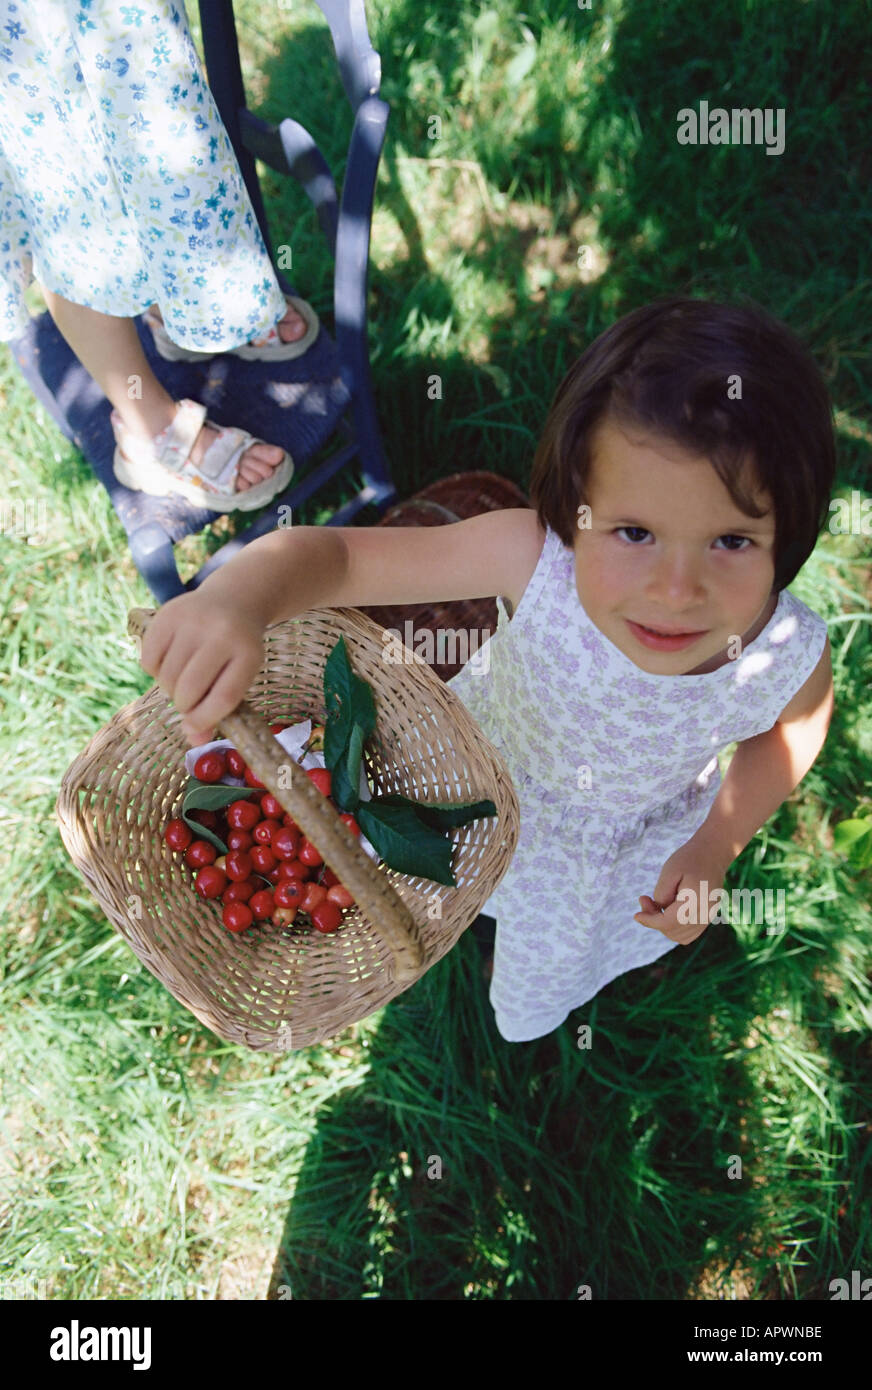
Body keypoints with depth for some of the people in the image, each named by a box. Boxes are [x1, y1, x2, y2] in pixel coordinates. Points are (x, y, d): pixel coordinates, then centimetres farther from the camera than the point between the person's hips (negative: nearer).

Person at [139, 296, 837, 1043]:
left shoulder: (792, 655, -35)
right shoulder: (531, 560, -43)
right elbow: (335, 554, -39)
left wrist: (716, 848, -15)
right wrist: (234, 598, -60)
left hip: (644, 826, 2)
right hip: (492, 762, -1)